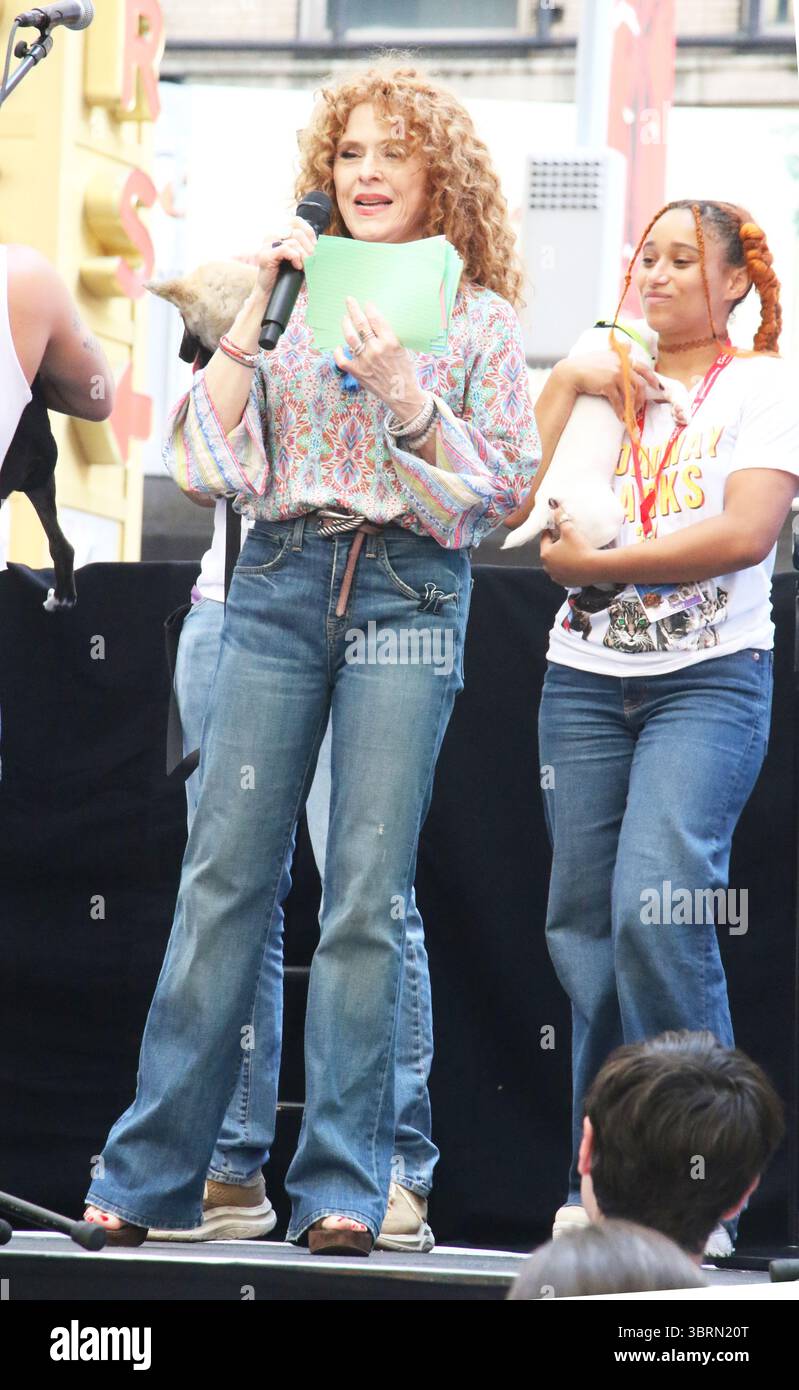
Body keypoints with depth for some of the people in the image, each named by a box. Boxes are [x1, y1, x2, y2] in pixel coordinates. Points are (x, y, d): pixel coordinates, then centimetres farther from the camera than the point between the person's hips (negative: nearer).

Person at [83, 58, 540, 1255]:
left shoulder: (479, 318, 6)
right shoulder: (299, 293, 12)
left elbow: (501, 489, -1)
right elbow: (204, 452, 5)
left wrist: (404, 393, -13)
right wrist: (256, 312, -2)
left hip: (410, 595, -2)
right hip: (279, 583, 2)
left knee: (368, 890, -6)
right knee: (224, 874, -2)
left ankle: (343, 1188, -2)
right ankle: (151, 1175, 1)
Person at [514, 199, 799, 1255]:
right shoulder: (607, 377, 17)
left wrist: (594, 562, -10)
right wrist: (567, 386, -1)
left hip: (710, 679, -5)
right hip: (585, 680, 5)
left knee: (659, 907, -21)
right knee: (584, 923, 1)